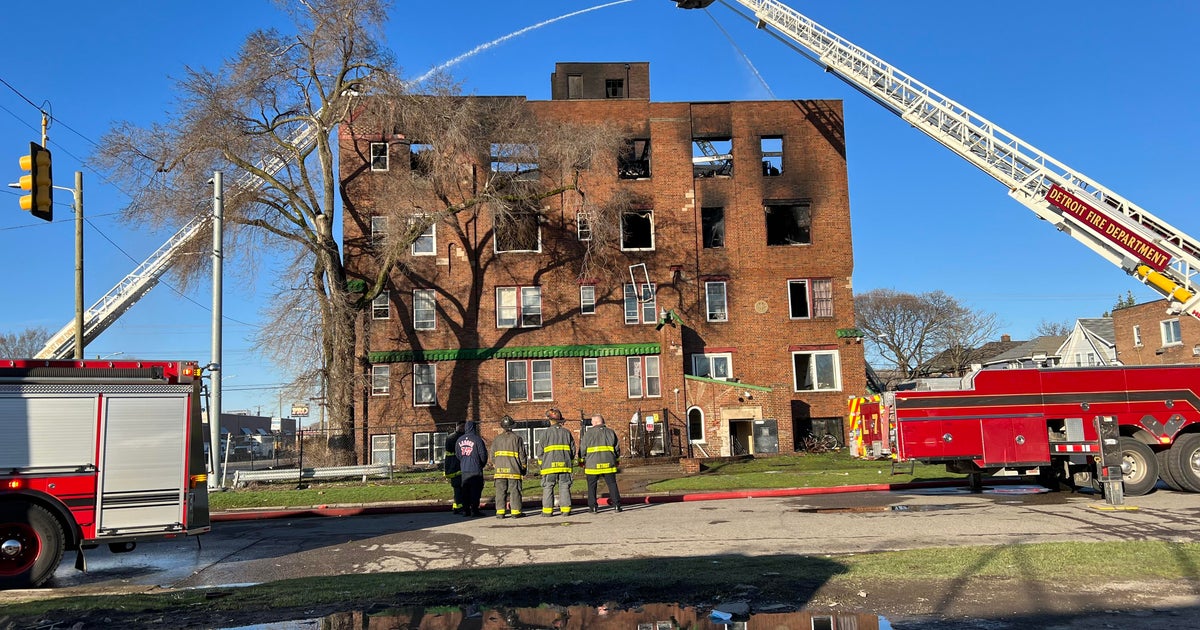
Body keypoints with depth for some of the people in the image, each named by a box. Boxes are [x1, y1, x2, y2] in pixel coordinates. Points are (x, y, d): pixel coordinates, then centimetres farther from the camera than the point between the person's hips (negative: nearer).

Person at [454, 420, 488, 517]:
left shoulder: (459, 440, 7)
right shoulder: (477, 439, -11)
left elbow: (457, 454, 13)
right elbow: (483, 454, -8)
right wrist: (482, 464, 10)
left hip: (464, 469, 6)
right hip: (475, 469, -5)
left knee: (465, 490, 10)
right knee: (475, 489, -2)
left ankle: (465, 510, 10)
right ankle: (474, 510, -4)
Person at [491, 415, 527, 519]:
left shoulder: (497, 439, 7)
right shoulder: (517, 438, 0)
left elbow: (492, 455, 8)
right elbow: (522, 455, 0)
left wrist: (494, 464, 22)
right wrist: (523, 469, 7)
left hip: (500, 470, 2)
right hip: (514, 470, -2)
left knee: (500, 491, 5)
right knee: (514, 491, 1)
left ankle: (500, 511, 2)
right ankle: (515, 511, -1)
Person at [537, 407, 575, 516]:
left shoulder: (547, 433, -4)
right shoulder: (567, 433, 6)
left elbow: (541, 451, -1)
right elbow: (573, 449, 10)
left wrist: (541, 463, 12)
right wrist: (570, 462, 20)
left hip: (550, 465, -3)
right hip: (565, 465, 3)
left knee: (548, 487, 3)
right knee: (564, 487, 7)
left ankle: (547, 510, 0)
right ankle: (565, 509, 3)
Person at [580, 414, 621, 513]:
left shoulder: (589, 433, -2)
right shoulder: (611, 432, 7)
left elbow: (582, 449, 0)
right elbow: (617, 448, 11)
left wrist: (582, 460, 12)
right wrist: (616, 459, 23)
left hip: (593, 464, -2)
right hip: (608, 464, 2)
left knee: (592, 486, 7)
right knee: (612, 484, 8)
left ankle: (593, 507, 5)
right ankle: (617, 505, 4)